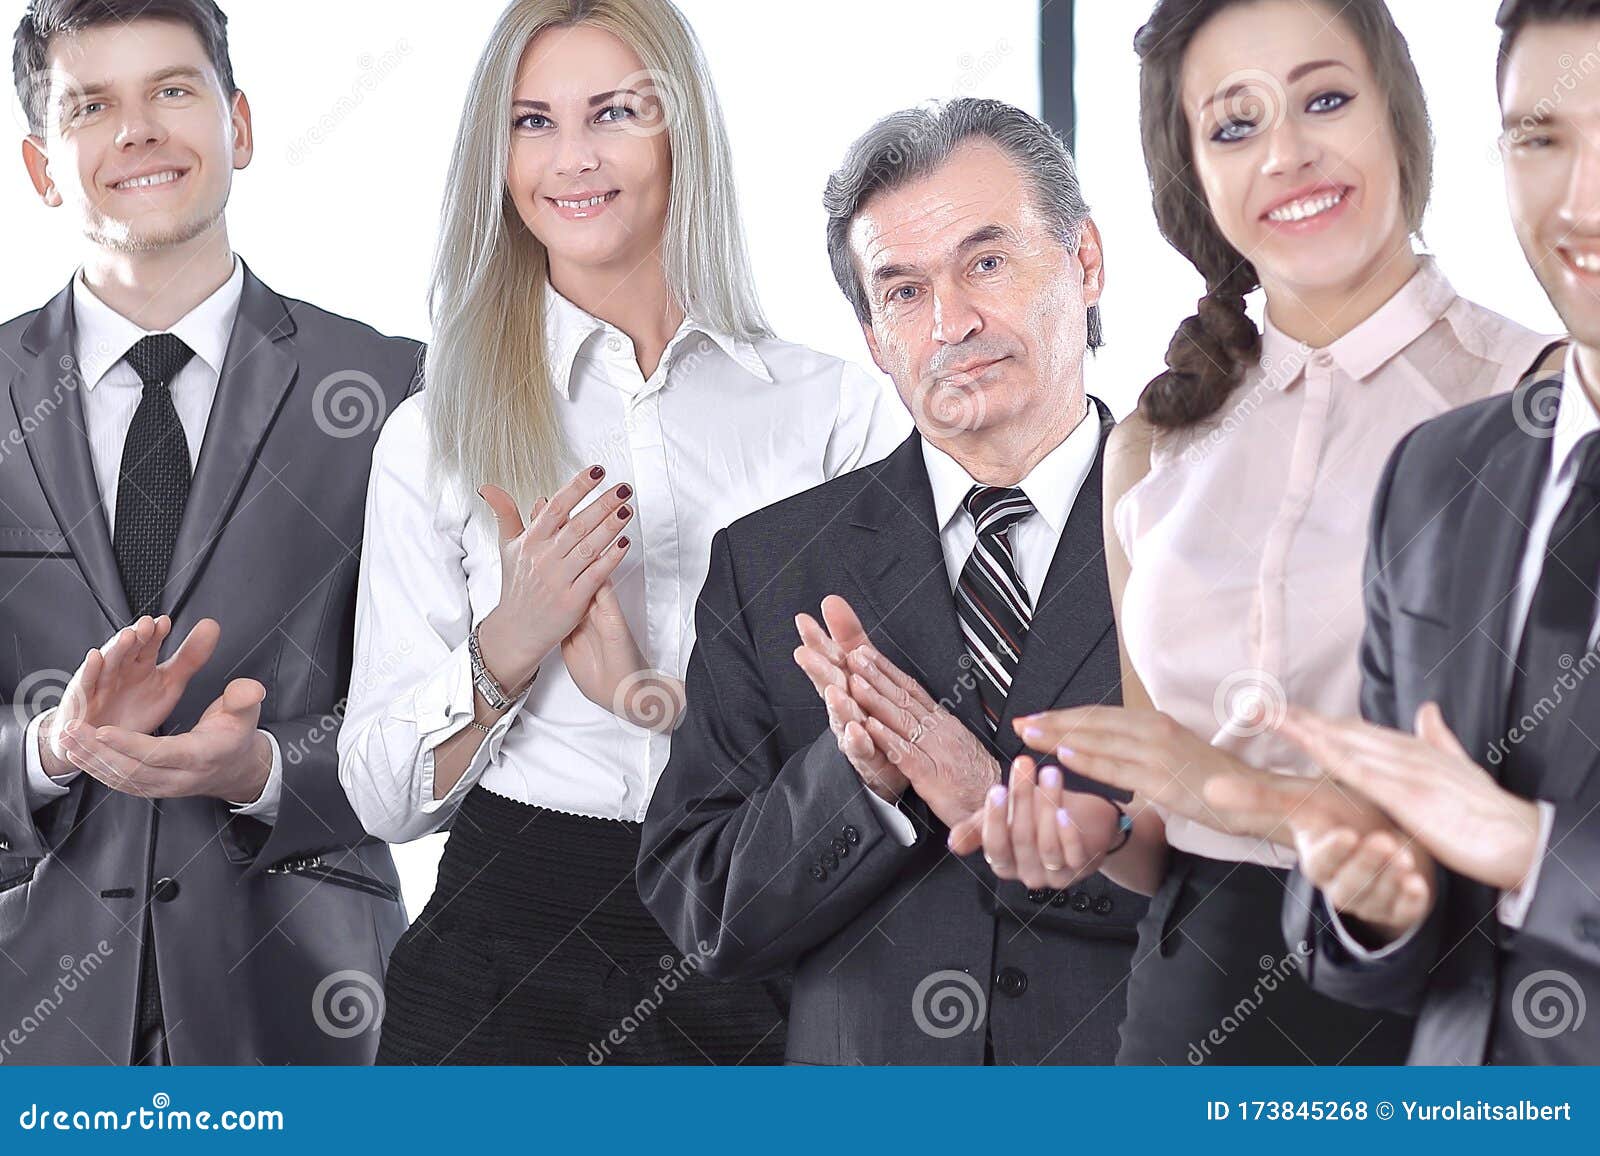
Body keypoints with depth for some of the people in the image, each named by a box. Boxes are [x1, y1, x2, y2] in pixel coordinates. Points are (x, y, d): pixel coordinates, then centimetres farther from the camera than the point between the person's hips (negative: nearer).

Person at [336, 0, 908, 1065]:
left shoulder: (839, 408, 0)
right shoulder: (436, 437, 2)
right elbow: (386, 798, 2)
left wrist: (664, 695, -17)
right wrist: (506, 650, -16)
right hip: (510, 961, 0)